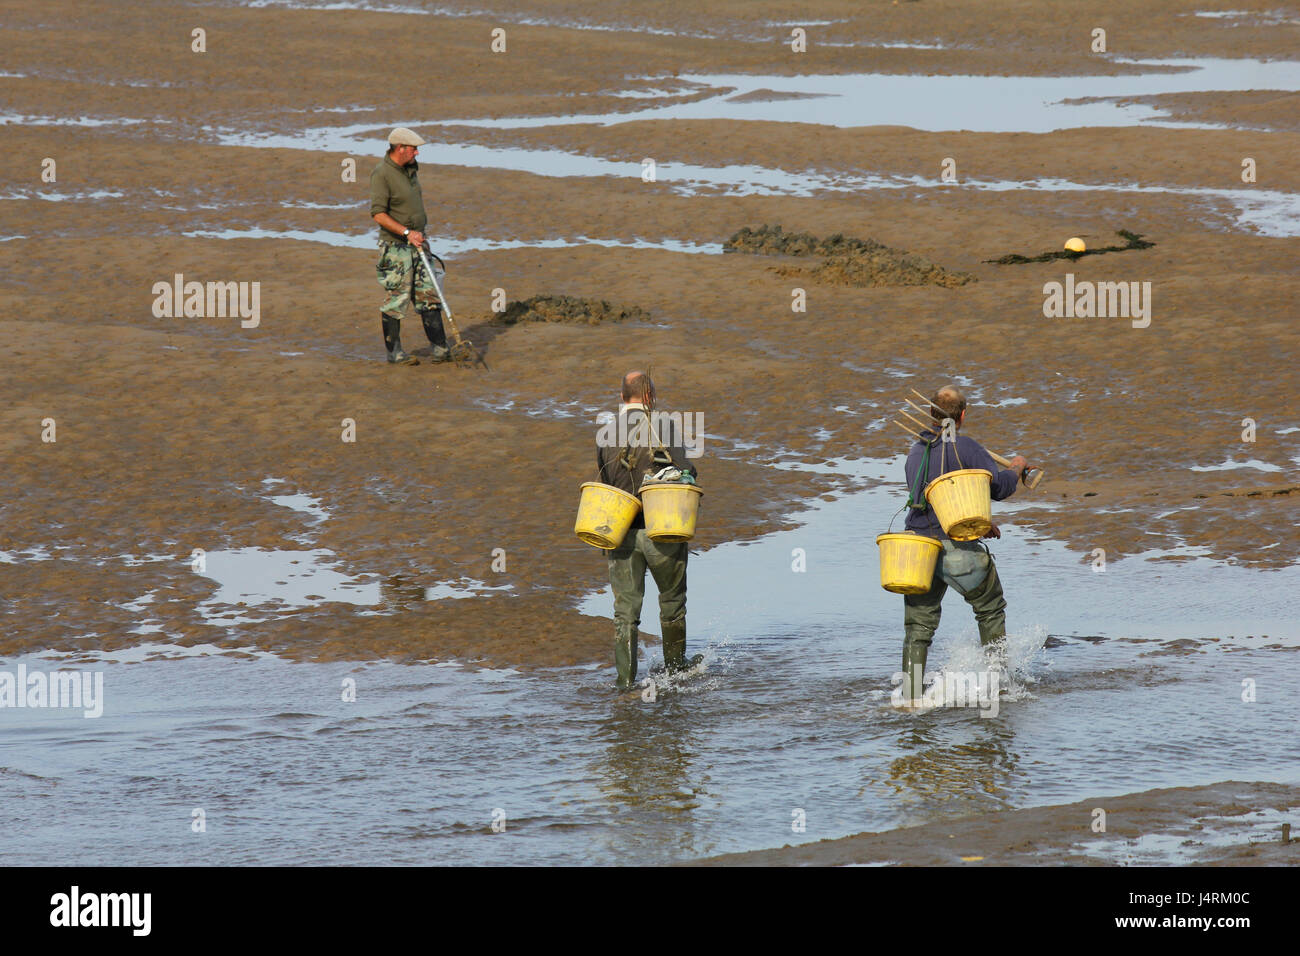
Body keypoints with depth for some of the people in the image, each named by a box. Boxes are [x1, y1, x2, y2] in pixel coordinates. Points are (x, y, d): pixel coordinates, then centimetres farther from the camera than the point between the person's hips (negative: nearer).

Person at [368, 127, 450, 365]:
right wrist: (407, 232, -25)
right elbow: (378, 214, -21)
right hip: (395, 247, -8)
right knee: (395, 300, -1)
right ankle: (394, 352, 7)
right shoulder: (382, 174, -16)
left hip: (417, 242, 8)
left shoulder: (410, 169, 10)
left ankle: (438, 348, 8)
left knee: (429, 296, 6)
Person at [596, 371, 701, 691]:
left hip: (620, 531, 2)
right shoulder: (662, 427, -9)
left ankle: (625, 677, -3)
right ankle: (675, 663, 33)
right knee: (672, 599, 19)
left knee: (625, 608, 5)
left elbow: (606, 478, 9)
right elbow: (685, 474, -11)